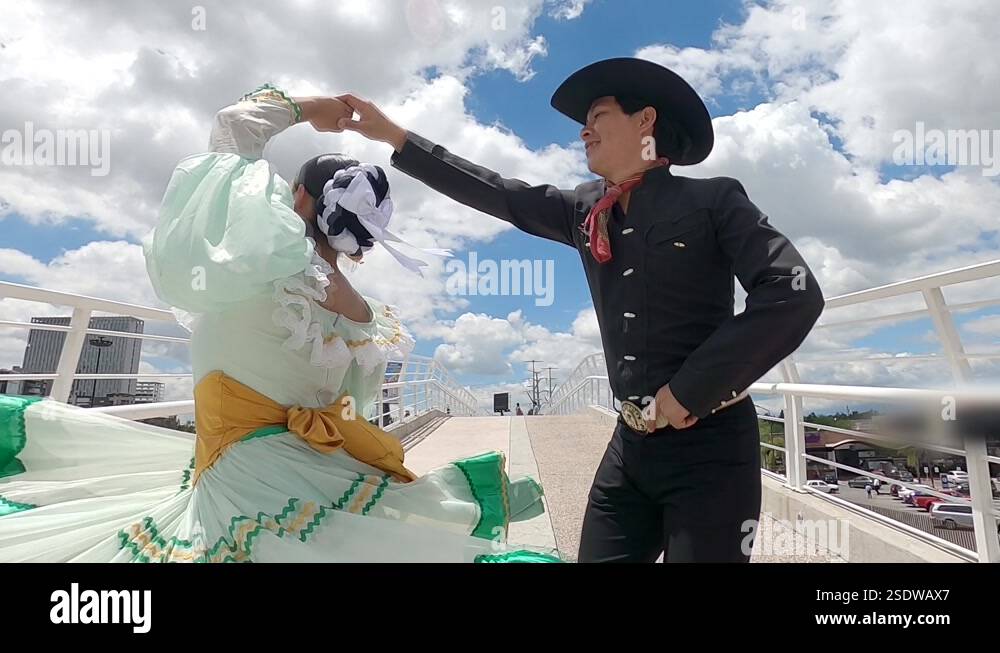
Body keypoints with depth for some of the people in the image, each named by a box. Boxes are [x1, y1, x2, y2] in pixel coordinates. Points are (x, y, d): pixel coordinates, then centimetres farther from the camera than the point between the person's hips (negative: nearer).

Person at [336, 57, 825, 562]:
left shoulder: (713, 199, -5)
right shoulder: (584, 210, 9)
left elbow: (792, 296, -13)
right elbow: (498, 195, 10)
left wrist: (688, 391, -15)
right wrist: (394, 136, 11)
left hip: (708, 442, -4)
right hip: (632, 440, 5)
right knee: (598, 557, 10)